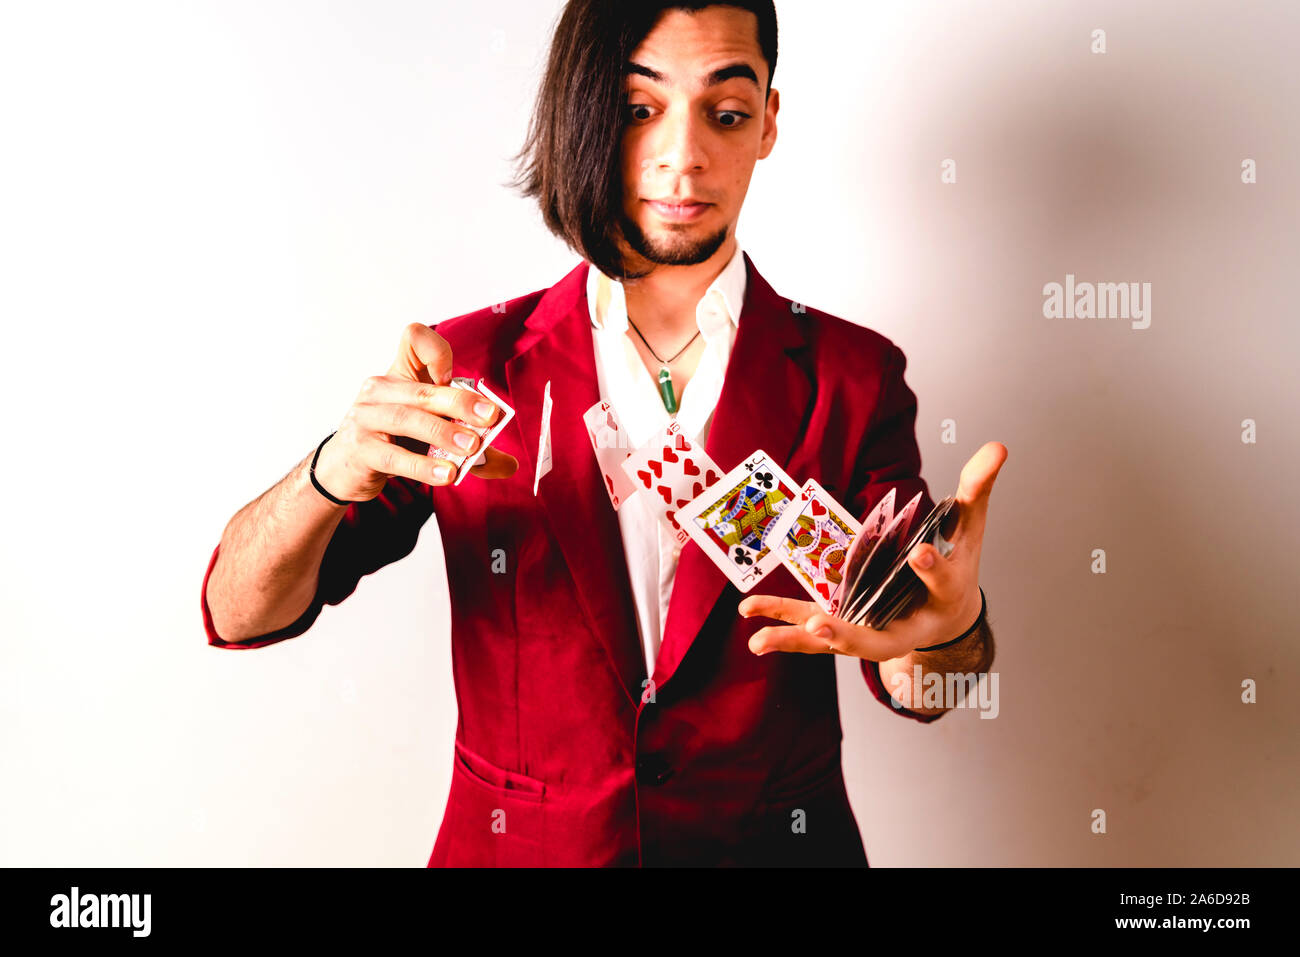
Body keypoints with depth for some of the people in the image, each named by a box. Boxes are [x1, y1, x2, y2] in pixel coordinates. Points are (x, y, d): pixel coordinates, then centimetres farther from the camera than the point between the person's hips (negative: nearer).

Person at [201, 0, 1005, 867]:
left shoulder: (853, 375, -7)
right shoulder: (473, 366, -7)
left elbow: (915, 688, -11)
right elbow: (239, 612, -12)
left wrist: (949, 631, -35)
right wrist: (333, 473, -33)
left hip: (773, 842, 0)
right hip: (512, 847, 0)